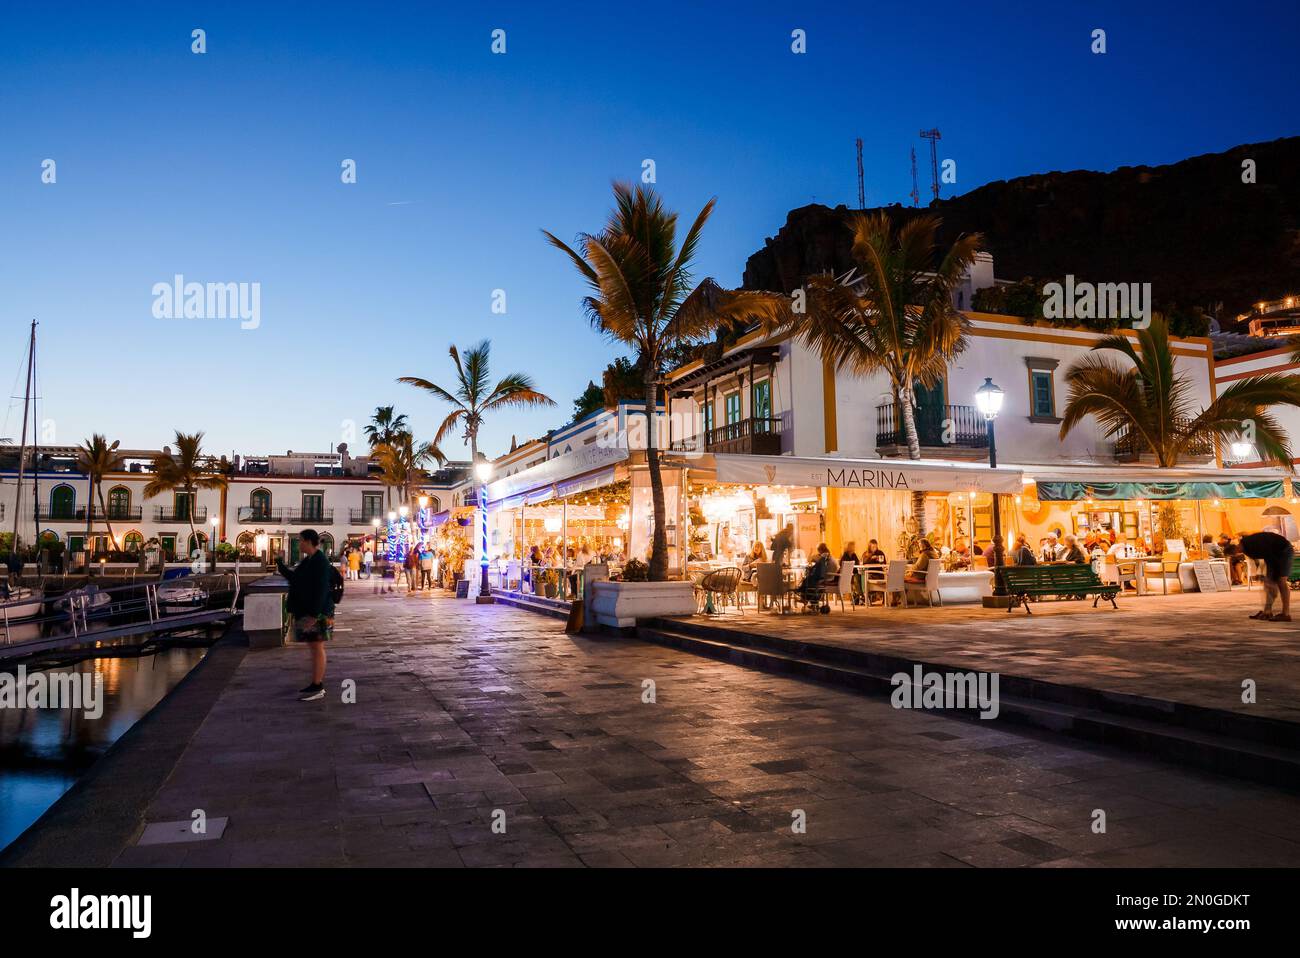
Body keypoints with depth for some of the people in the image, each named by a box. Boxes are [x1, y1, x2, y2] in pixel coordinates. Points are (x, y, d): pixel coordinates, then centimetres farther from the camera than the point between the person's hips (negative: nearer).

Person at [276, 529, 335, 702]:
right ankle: (318, 685, 20)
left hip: (316, 613, -10)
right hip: (307, 612, 10)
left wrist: (313, 615, -26)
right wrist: (281, 566, 14)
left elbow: (321, 590, -22)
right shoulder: (308, 561, 14)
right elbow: (295, 579, 23)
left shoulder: (321, 562, -17)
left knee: (316, 648, -5)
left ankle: (316, 688, 0)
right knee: (314, 648, 13)